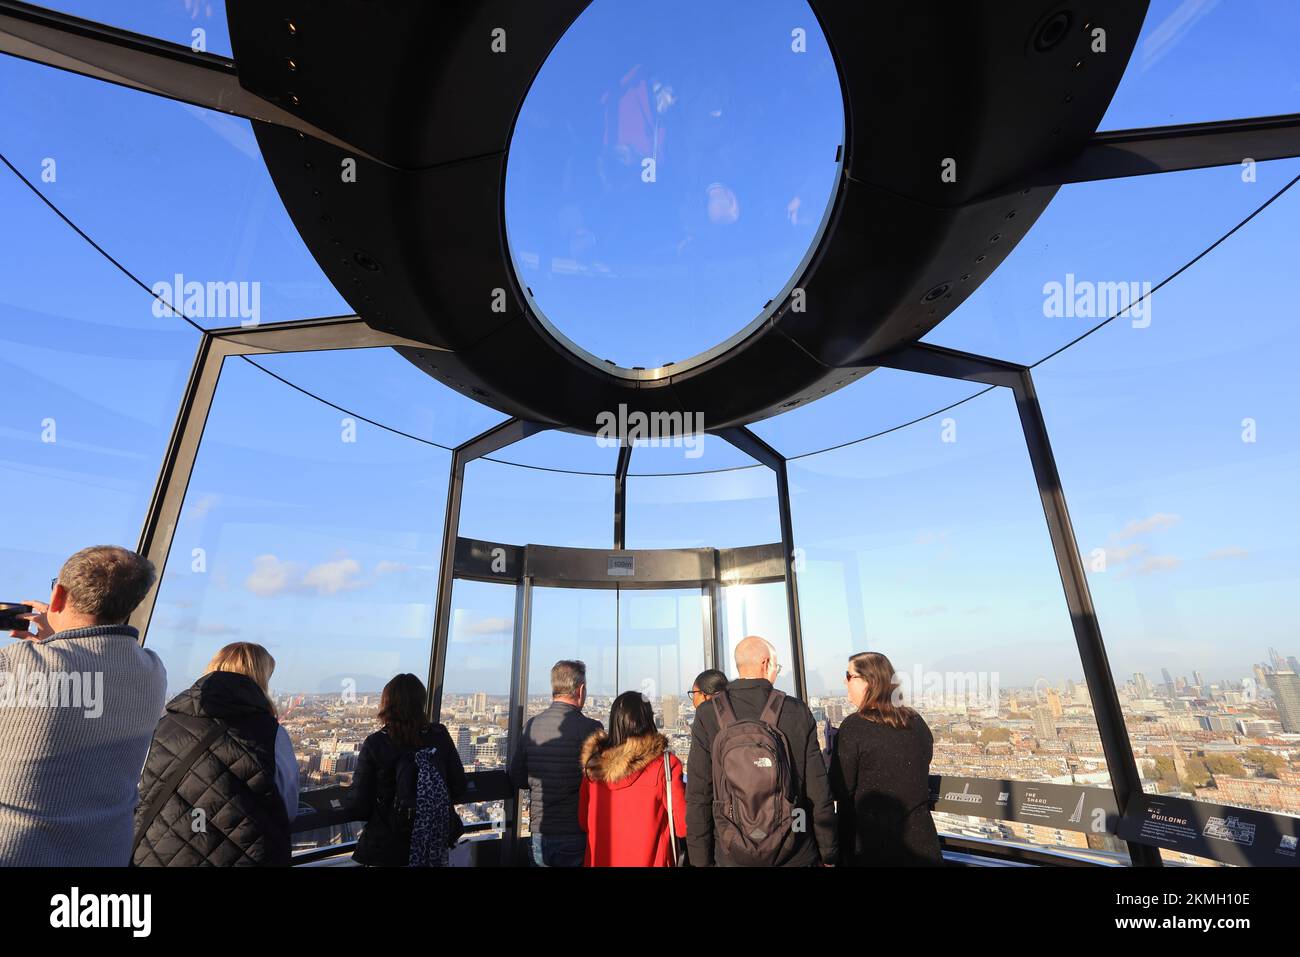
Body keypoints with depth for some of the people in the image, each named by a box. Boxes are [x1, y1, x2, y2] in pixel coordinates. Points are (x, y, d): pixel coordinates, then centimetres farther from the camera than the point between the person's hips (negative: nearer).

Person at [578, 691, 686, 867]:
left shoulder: (593, 763, -9)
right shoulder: (665, 763, -20)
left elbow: (583, 822, 3)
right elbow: (683, 827, -16)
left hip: (600, 860, 3)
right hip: (650, 861, -3)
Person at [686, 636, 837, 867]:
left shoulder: (707, 715, -9)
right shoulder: (798, 712, -10)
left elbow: (697, 797, -7)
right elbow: (818, 793, -7)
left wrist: (701, 860, 3)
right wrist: (828, 854, 6)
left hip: (732, 856, 1)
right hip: (796, 856, 0)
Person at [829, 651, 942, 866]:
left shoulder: (853, 727, -20)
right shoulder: (917, 721, -2)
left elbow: (840, 790, -15)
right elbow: (917, 772, 13)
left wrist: (834, 758, 3)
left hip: (874, 842, -5)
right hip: (919, 837, 5)